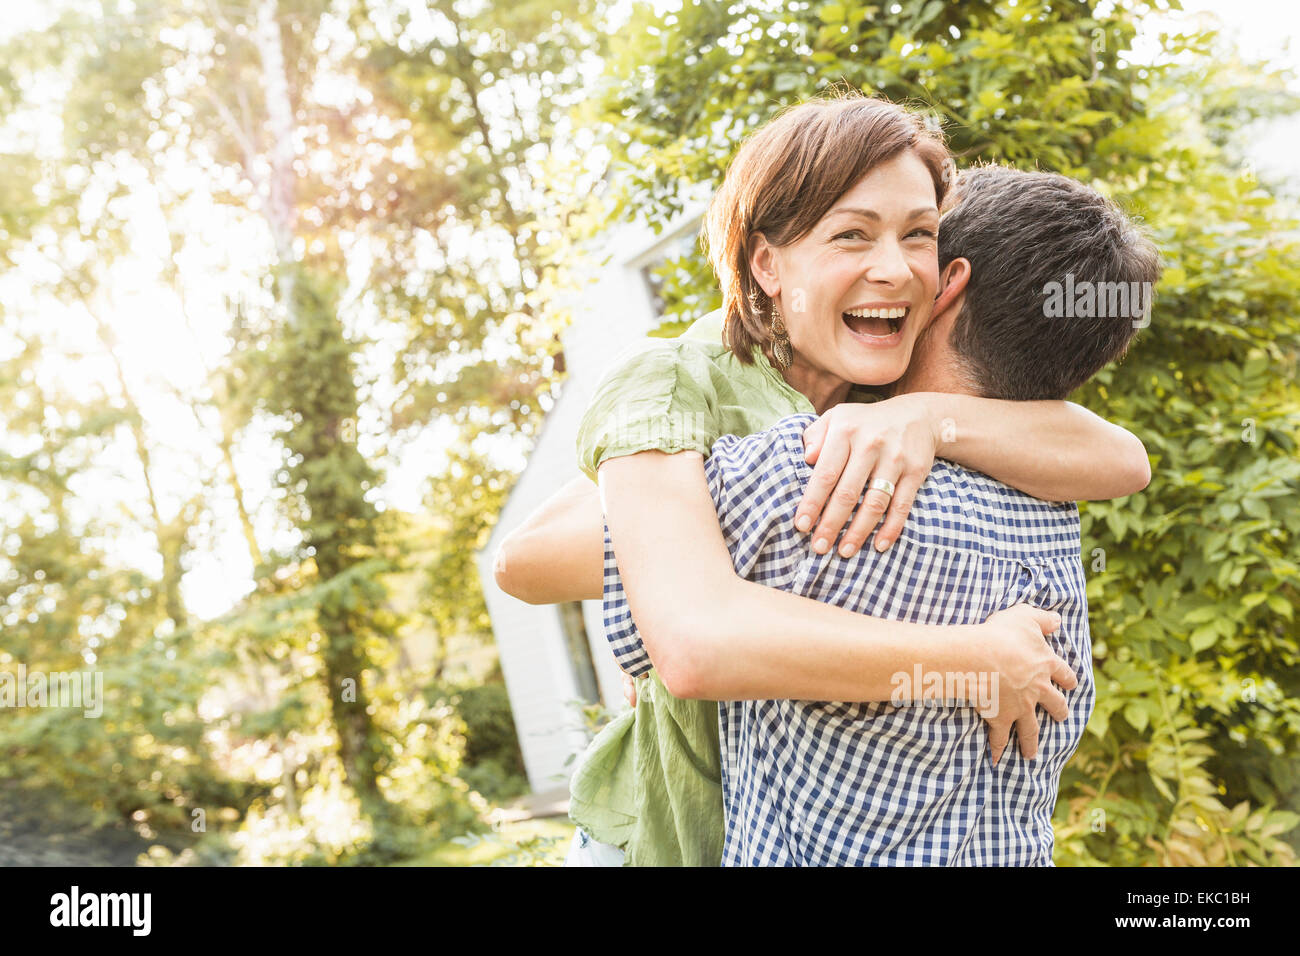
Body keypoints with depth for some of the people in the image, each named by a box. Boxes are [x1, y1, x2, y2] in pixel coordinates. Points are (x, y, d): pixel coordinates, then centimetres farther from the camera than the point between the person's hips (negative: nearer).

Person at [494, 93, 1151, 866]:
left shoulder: (903, 397, -7)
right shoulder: (673, 387, -23)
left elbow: (1122, 462, -19)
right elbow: (698, 644, -39)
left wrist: (934, 418, -34)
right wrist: (981, 659, -33)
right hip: (684, 840, -5)